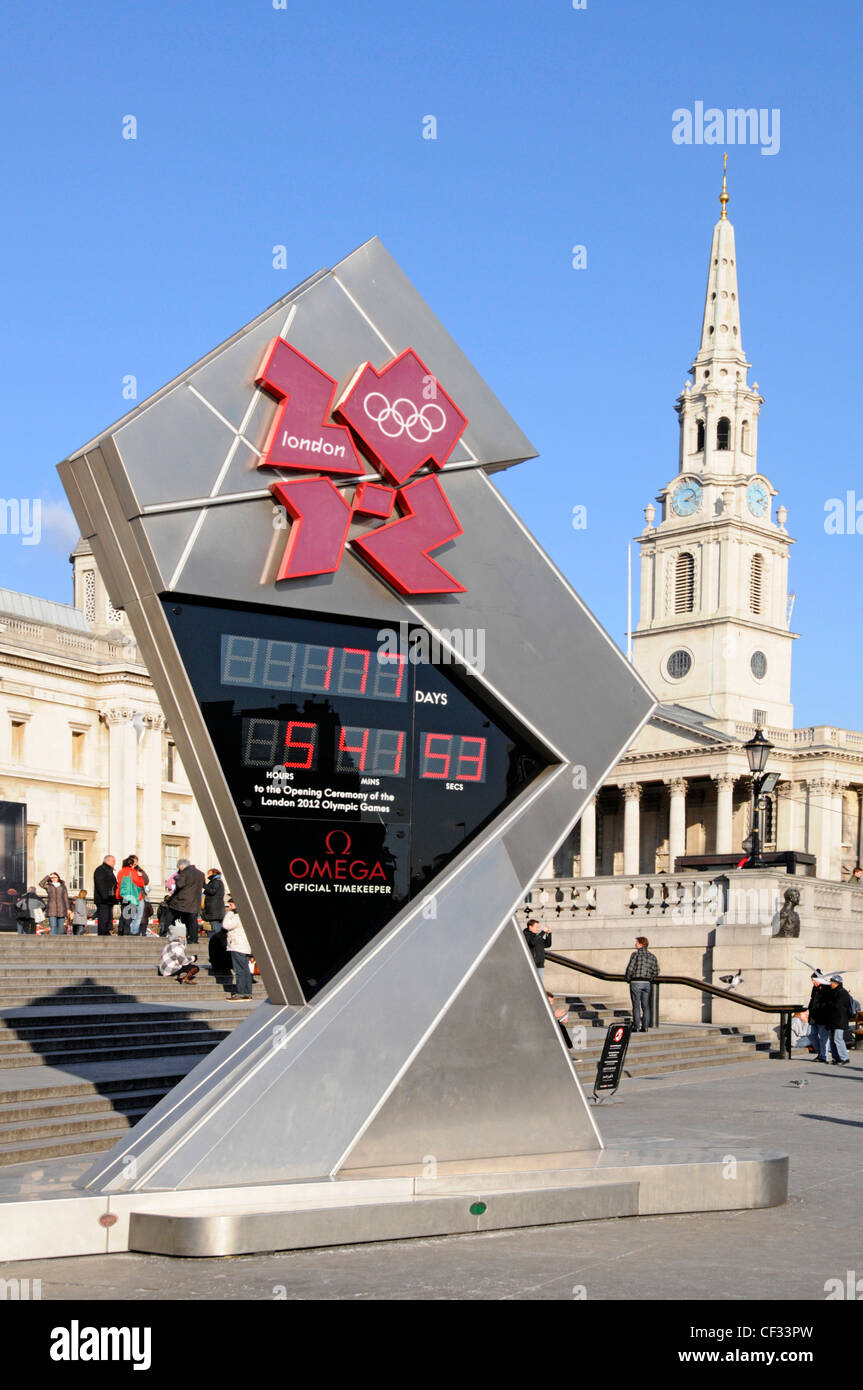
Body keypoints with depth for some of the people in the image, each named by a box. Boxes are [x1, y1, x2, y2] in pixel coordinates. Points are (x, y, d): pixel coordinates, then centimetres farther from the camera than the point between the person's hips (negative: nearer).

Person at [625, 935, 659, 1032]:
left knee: (636, 1005, -2)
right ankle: (645, 1027, 6)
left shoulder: (636, 954, -8)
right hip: (647, 983, 5)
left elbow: (630, 968, -13)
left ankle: (636, 1027, -3)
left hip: (636, 982, -5)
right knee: (645, 1006, 8)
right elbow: (656, 971, 5)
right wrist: (649, 979, 15)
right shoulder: (652, 956, 7)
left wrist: (628, 979, 3)